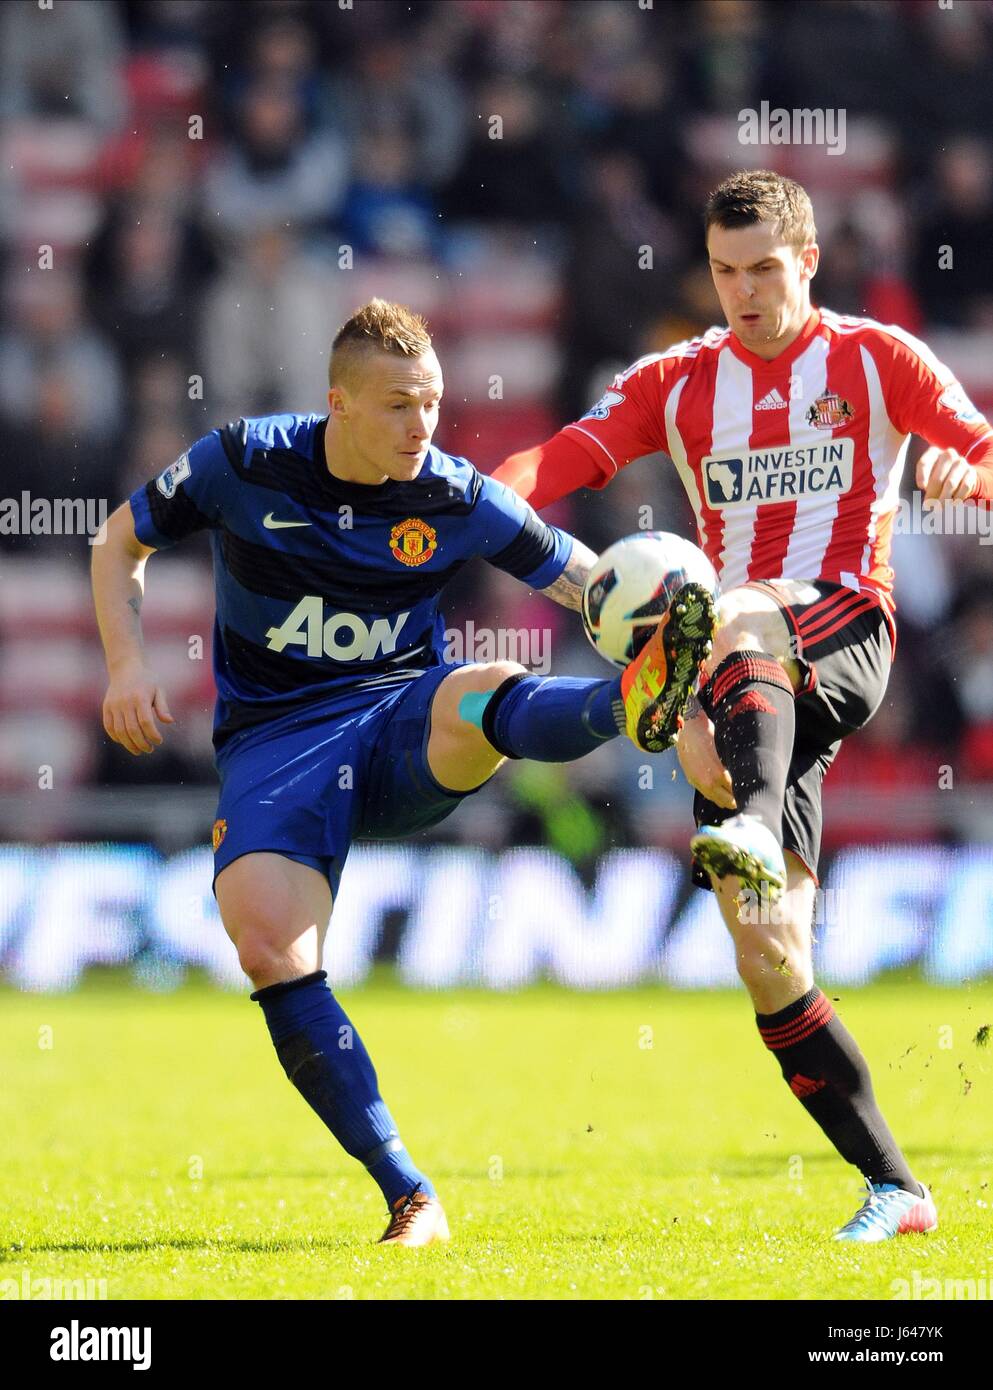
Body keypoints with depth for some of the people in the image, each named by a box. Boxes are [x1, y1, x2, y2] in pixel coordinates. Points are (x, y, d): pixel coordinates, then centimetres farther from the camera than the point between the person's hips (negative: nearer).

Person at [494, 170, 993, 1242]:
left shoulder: (875, 359, 10)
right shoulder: (679, 383, 18)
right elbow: (573, 452, 2)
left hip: (843, 635, -4)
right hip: (749, 702, 4)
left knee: (737, 619, -40)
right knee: (770, 964, -6)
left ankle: (757, 830, -69)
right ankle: (893, 1190, 0)